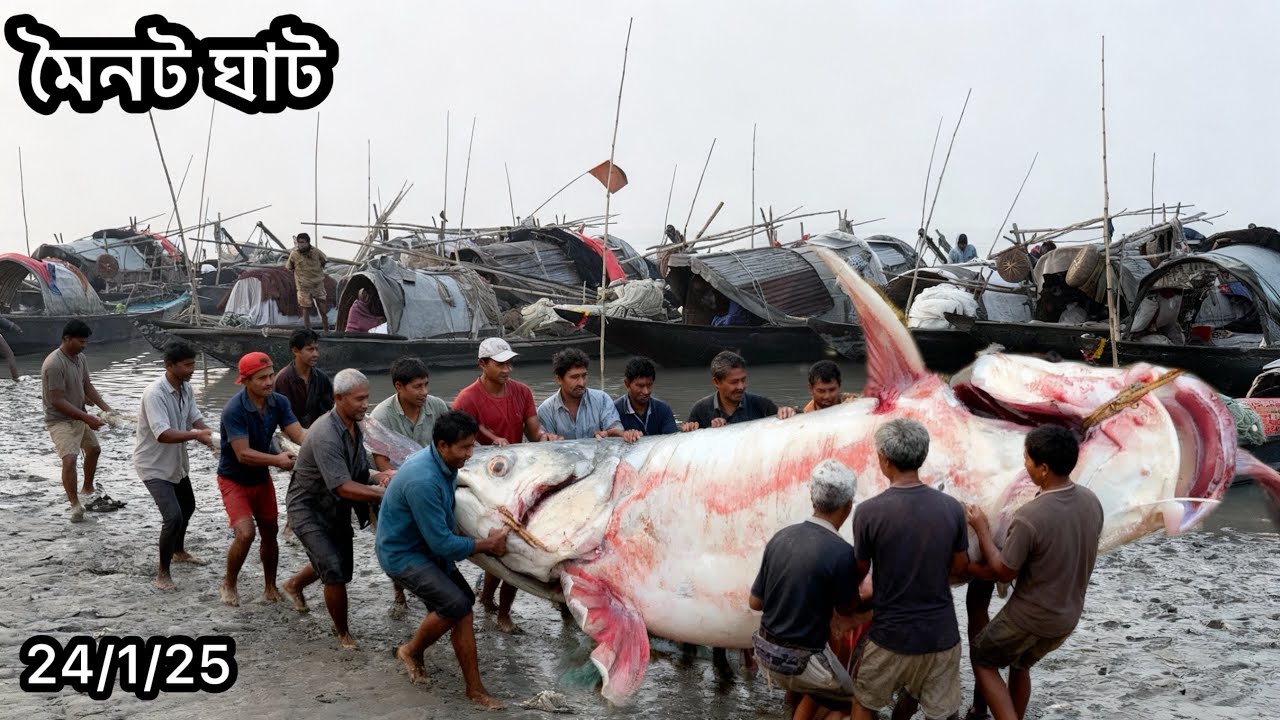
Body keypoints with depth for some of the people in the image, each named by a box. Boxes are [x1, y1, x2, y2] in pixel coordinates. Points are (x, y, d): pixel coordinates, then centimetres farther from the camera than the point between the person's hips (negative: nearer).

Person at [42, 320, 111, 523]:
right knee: (69, 459, -22)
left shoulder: (80, 358, 0)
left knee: (94, 449, 23)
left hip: (79, 416, 9)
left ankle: (87, 489, 45)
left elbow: (87, 386, 9)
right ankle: (75, 505, -14)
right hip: (60, 420, -9)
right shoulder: (54, 364, -27)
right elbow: (58, 401, -28)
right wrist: (87, 418, -29)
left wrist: (106, 408, -4)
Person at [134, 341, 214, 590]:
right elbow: (163, 434, -38)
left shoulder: (186, 388, -3)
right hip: (154, 465, -9)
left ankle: (179, 551, 51)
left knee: (188, 507, 26)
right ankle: (162, 574, -2)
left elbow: (196, 419, -7)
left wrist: (212, 437, -26)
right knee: (173, 516, -18)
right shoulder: (155, 394, -29)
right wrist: (195, 435, -48)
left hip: (176, 461, 9)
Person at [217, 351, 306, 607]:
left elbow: (298, 433, -20)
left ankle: (270, 587, 30)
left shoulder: (279, 402, -11)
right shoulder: (234, 410, -28)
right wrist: (277, 460, -39)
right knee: (245, 533, -18)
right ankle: (228, 585, 6)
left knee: (270, 533, 11)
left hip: (261, 478, 6)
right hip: (234, 480, -6)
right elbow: (243, 454, -31)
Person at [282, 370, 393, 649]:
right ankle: (343, 634, 8)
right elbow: (344, 487, -35)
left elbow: (361, 474, 1)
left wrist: (381, 476, -21)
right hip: (309, 508, -9)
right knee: (335, 571, -14)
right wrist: (386, 493, -38)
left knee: (340, 564, 23)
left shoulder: (355, 429, -3)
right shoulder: (326, 435, -31)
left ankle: (294, 585, 53)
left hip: (336, 508, 9)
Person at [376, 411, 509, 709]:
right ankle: (412, 651, 5)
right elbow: (442, 544, -27)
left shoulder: (446, 464, -3)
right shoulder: (423, 481, -32)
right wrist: (486, 545, -15)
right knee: (455, 603, -22)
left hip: (428, 547, 9)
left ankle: (474, 688, 7)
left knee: (462, 605, 1)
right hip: (401, 553, -9)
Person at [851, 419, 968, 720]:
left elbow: (860, 572, -3)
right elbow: (959, 568, 5)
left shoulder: (869, 512, -17)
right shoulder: (952, 508, -9)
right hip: (941, 634, 2)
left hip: (891, 634, -2)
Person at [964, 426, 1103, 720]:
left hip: (1030, 617, -7)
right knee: (1019, 665, 29)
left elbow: (1003, 574, -18)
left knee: (982, 658, 19)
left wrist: (981, 530, -6)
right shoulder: (1091, 501, -9)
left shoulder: (1029, 517, -31)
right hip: (1068, 615, 7)